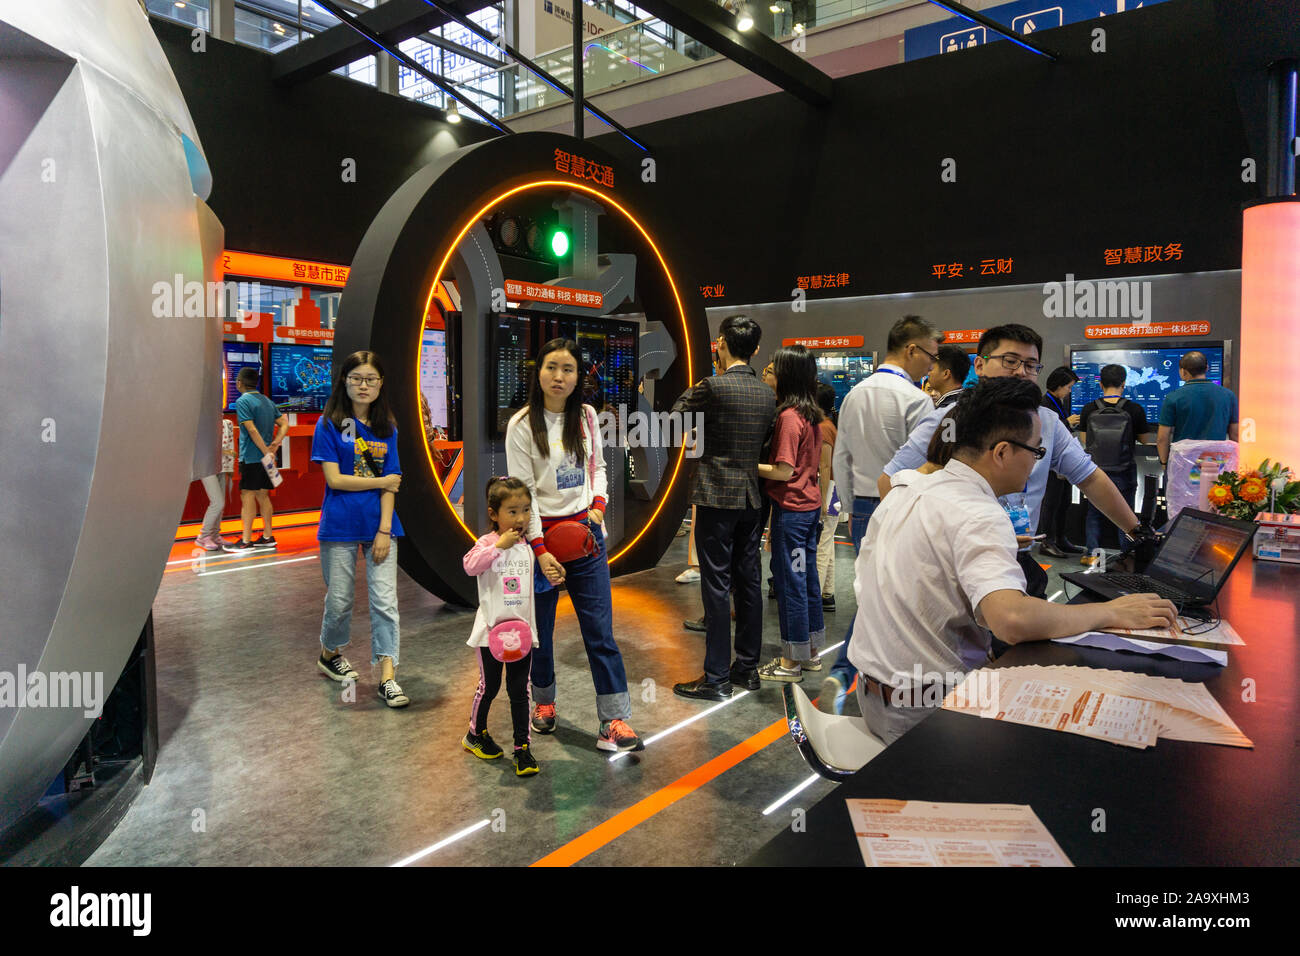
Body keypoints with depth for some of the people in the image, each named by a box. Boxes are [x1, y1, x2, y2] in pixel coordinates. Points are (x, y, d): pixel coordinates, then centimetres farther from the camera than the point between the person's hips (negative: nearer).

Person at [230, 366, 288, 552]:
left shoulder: (243, 401, -9)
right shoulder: (267, 401, 15)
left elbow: (252, 430, -18)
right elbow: (284, 423, 9)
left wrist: (266, 452, -18)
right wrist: (276, 443, -2)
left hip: (251, 456, -8)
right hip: (265, 457, 8)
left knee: (247, 495, -5)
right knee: (262, 495, 13)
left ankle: (246, 541, -5)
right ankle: (268, 537, 16)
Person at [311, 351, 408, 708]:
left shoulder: (387, 429, 6)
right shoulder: (329, 424, -3)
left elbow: (390, 486, 1)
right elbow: (334, 479, -10)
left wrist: (385, 529, -8)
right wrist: (382, 481, -7)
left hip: (379, 525, 2)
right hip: (340, 527, -2)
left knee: (385, 601, -3)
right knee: (339, 600, 10)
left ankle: (387, 677, 0)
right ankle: (330, 654, 37)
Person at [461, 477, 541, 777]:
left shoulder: (527, 547, 5)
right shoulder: (488, 542, -10)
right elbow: (470, 566, -31)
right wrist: (499, 545, -32)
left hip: (522, 629, 4)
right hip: (491, 629, -3)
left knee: (520, 691, 6)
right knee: (489, 686, 11)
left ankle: (523, 747, 15)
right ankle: (475, 734, 36)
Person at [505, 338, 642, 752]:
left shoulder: (586, 415, 5)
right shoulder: (522, 425, -8)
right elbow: (523, 491, -11)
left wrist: (598, 505, -1)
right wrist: (540, 549, -16)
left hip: (586, 530, 3)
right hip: (542, 532, -3)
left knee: (600, 628, 0)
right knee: (541, 626, 10)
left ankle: (614, 722, 3)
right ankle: (543, 702, 33)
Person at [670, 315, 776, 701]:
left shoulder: (713, 387, -14)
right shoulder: (767, 394, 6)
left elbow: (675, 419, -1)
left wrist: (691, 390, 14)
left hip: (717, 498, -7)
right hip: (751, 498, 7)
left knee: (717, 586, -2)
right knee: (749, 582, 13)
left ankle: (717, 678, 4)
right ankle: (747, 666, 24)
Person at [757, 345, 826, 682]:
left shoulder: (788, 417, -17)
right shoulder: (812, 416, 9)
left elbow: (784, 471, -20)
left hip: (791, 508, -9)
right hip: (811, 505, 9)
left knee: (790, 580, -1)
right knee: (807, 575, 16)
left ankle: (792, 662, 8)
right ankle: (812, 651, 27)